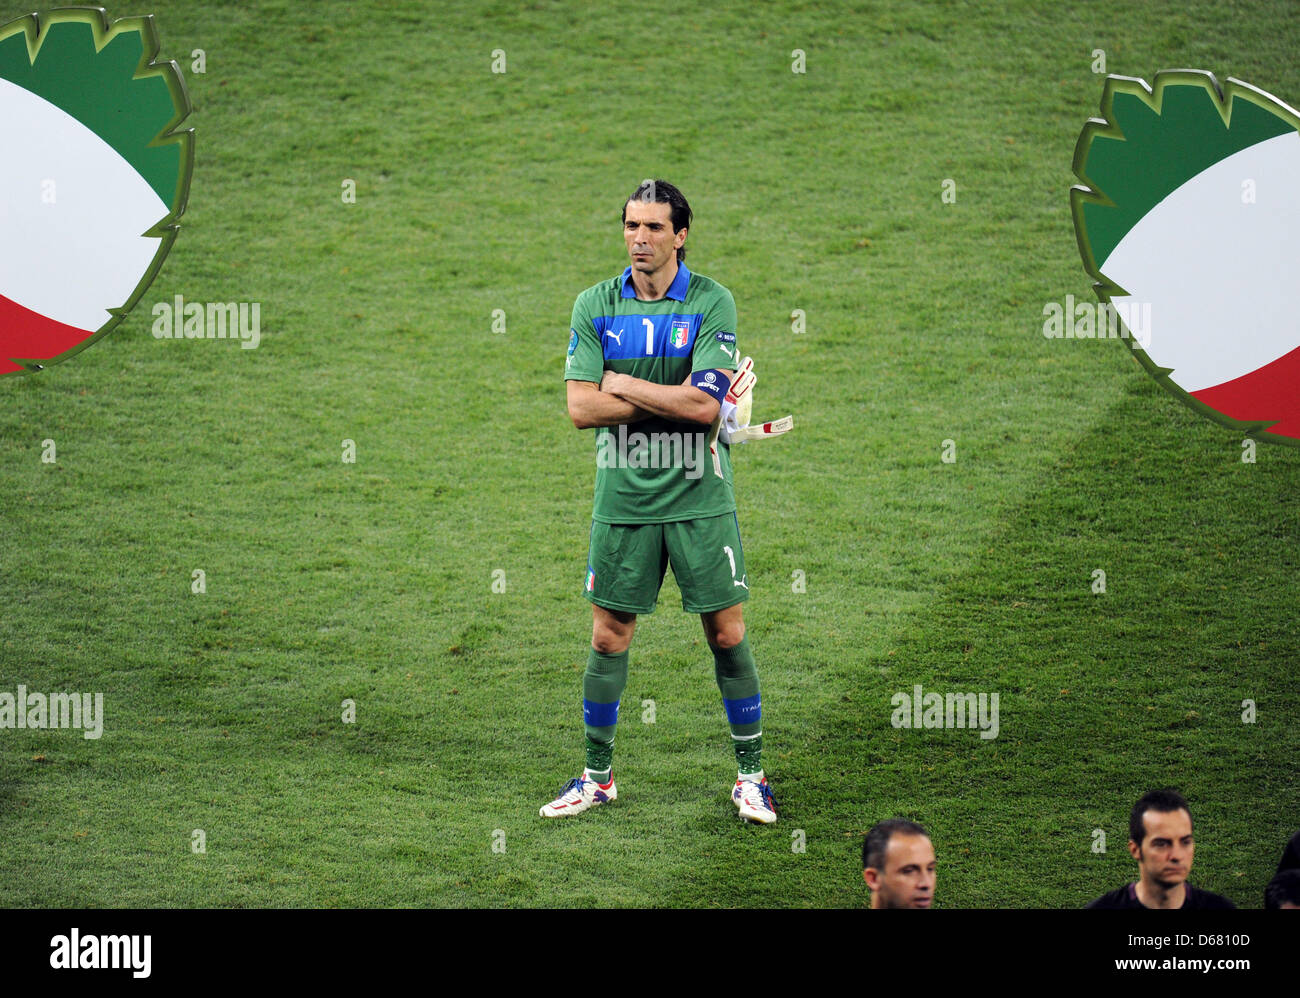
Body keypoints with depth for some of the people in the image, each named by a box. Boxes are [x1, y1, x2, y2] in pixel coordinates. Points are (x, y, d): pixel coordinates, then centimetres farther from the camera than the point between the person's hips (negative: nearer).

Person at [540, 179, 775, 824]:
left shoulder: (712, 302, -5)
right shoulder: (596, 305, 2)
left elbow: (705, 403, -15)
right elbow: (580, 407, -7)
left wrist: (625, 386, -10)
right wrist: (672, 401, -12)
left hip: (699, 498, -2)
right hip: (623, 498, 2)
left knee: (728, 635, 2)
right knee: (608, 637, 6)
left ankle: (751, 775, 14)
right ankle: (597, 777, 19)